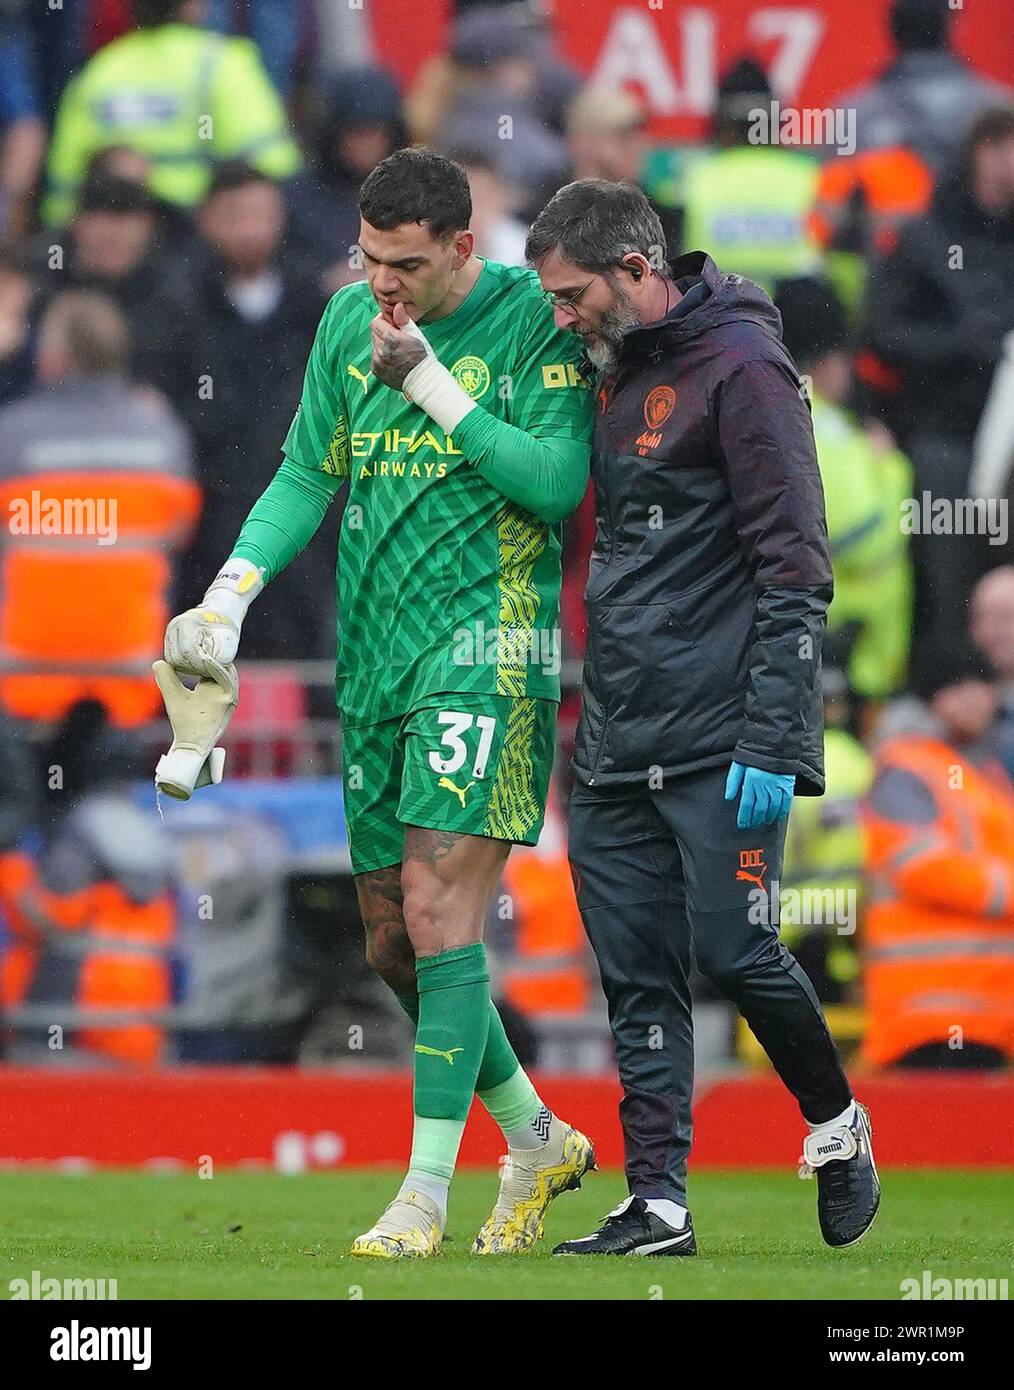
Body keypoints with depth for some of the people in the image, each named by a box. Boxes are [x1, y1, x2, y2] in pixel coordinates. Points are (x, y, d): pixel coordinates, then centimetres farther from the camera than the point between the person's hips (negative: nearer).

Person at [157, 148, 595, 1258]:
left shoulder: (535, 322, -7)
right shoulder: (349, 318, 10)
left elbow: (557, 482, -14)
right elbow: (308, 472, 14)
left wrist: (432, 385, -17)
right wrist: (234, 589, 0)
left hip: (486, 648, -7)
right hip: (372, 662, 7)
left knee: (437, 913, -15)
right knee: (391, 943, 8)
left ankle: (425, 1192, -11)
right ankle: (537, 1140, 27)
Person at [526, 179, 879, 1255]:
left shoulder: (740, 367, -10)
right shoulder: (624, 378, 16)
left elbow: (794, 569, -14)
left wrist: (772, 745, -19)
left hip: (717, 745, -8)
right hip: (615, 753, 8)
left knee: (734, 953, -8)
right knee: (638, 983, 4)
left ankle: (836, 1124, 16)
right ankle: (656, 1206, 6)